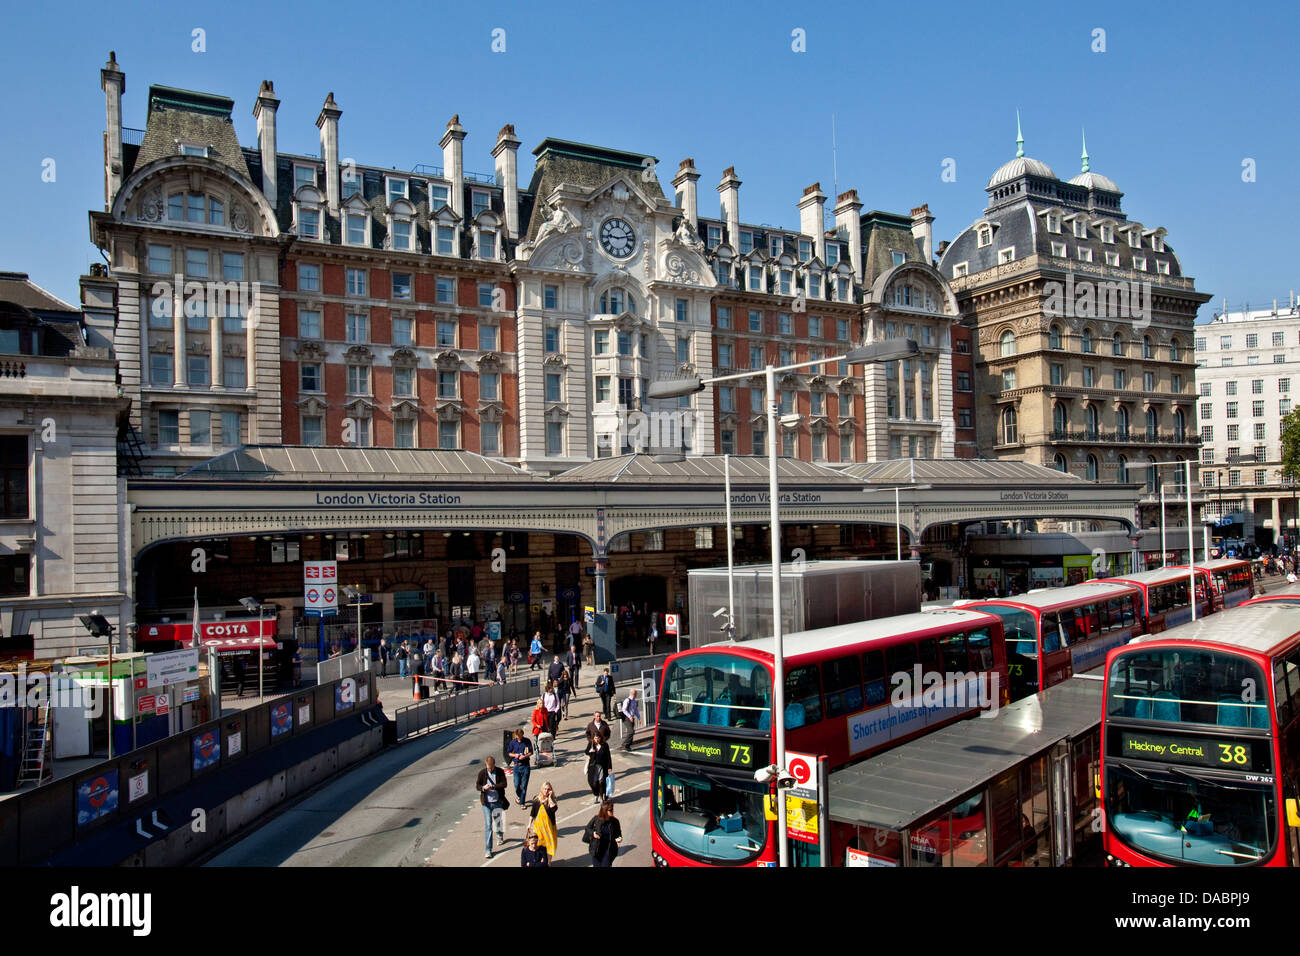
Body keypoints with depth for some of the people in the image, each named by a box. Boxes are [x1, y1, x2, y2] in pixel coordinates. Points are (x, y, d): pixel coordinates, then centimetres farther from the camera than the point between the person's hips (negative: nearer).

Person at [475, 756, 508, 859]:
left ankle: (500, 836, 50)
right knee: (488, 825, -5)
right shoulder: (482, 773, -4)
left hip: (498, 802, 1)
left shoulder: (500, 772, -5)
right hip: (486, 803, -1)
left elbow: (504, 784, -12)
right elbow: (477, 785, 2)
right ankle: (488, 850, -1)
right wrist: (483, 788, -21)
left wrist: (493, 786, -26)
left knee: (498, 822, 17)